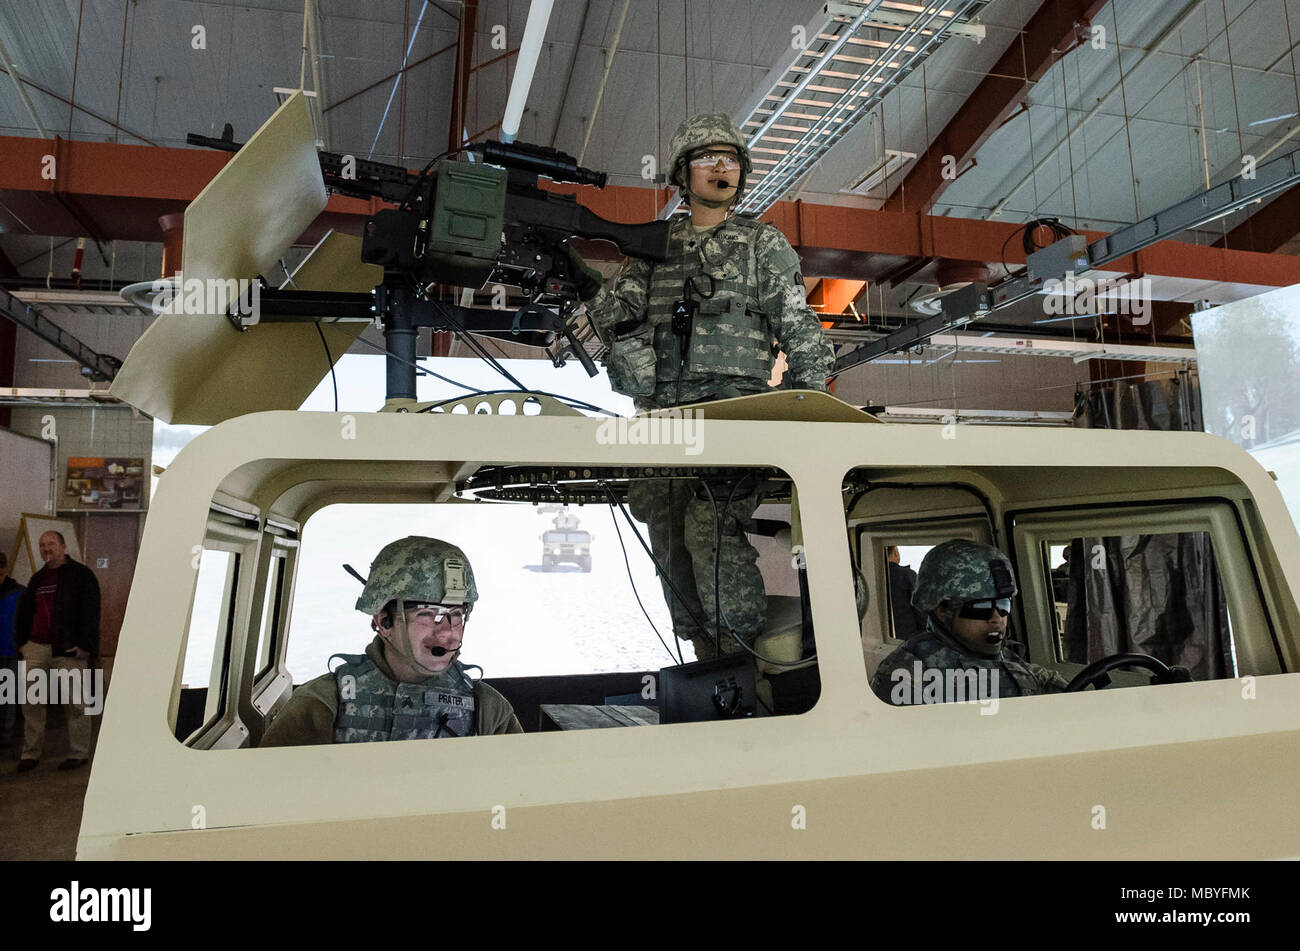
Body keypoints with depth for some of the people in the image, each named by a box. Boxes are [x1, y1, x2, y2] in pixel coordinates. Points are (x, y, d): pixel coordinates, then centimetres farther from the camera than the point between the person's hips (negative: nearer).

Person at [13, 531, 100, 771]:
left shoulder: (81, 575, -1)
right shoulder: (37, 579, 18)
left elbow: (90, 613, -7)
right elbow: (23, 613, 26)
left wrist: (85, 645, -14)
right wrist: (21, 642, 13)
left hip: (69, 651, -6)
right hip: (36, 649, 6)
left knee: (74, 703, 0)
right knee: (31, 701, 6)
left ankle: (79, 753, 8)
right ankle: (31, 753, 18)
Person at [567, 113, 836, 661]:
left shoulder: (764, 244, 12)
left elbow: (801, 333, 7)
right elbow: (620, 322, 15)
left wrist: (812, 407, -1)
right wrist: (586, 286, -3)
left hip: (730, 406, -4)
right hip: (661, 412, 4)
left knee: (711, 532, -22)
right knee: (671, 548, 3)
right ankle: (708, 663, 15)